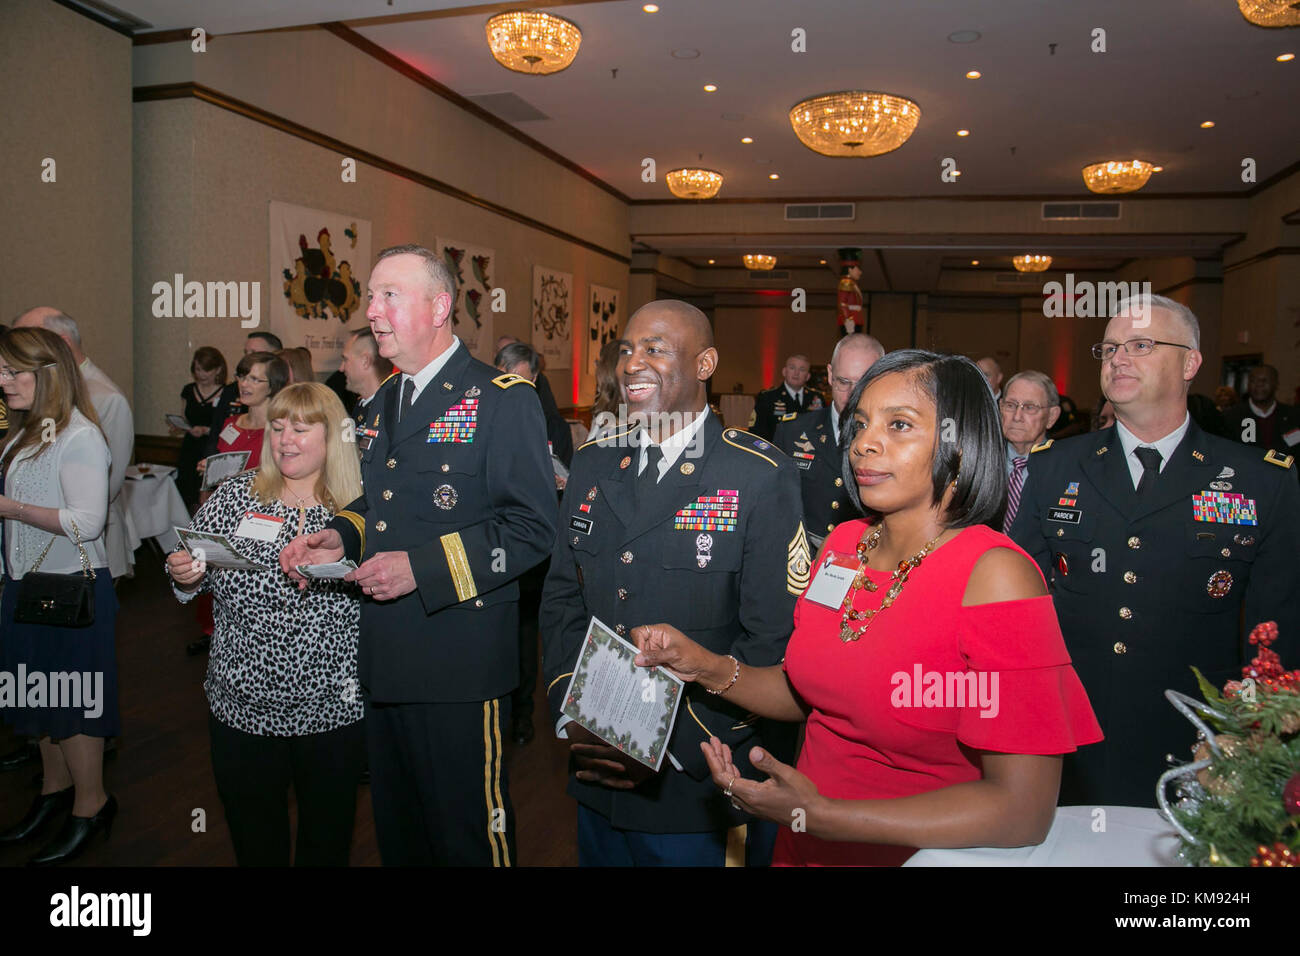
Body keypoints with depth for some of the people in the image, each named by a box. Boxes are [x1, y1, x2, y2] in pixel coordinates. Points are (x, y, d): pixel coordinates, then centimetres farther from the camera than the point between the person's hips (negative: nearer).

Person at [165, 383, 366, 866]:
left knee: (327, 841, 15)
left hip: (333, 706, -1)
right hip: (242, 704, 2)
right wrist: (184, 575, -12)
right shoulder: (235, 495, 2)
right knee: (254, 842, 17)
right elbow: (190, 578, 9)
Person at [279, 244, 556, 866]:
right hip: (385, 661, 8)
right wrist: (343, 536, 4)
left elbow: (532, 527, -18)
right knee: (396, 826, 21)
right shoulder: (384, 400, 14)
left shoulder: (503, 400, -11)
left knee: (467, 836, 5)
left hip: (460, 665, -7)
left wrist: (422, 567, -22)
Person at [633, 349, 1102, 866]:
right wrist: (706, 667, -9)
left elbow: (1023, 811, -26)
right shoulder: (843, 543, -4)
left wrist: (815, 814, -28)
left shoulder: (996, 574, -23)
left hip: (920, 854, -5)